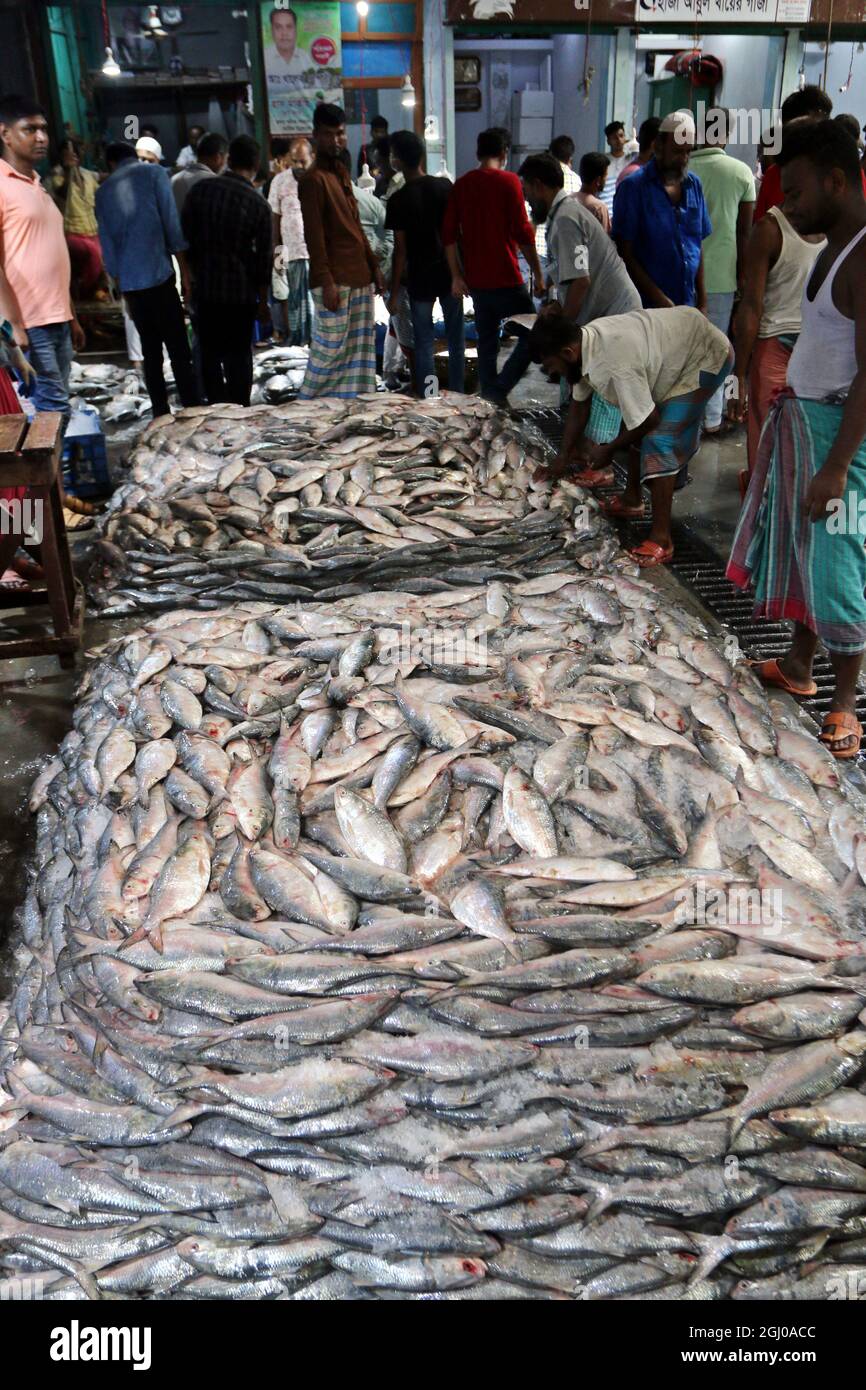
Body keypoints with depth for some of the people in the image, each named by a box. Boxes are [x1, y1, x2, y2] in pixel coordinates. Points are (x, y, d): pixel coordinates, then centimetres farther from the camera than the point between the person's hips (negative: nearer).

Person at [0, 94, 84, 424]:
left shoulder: (38, 187, 20)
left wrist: (70, 317, 19)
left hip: (56, 320, 8)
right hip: (28, 324, -8)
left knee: (58, 407, 9)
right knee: (53, 410, -11)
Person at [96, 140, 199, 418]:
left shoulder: (103, 191, 14)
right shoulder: (154, 172, 4)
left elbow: (108, 245, 15)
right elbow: (172, 224, -5)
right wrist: (185, 272, -1)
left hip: (130, 282, 4)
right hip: (159, 275, -4)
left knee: (151, 352, 10)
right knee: (179, 351, -4)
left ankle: (161, 415, 10)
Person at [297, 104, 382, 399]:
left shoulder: (342, 173, 17)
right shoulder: (313, 179, -9)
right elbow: (313, 236, -15)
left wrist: (373, 266, 16)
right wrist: (326, 282, -20)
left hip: (359, 277, 8)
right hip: (335, 280, -8)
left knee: (359, 347, 8)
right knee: (331, 346, -6)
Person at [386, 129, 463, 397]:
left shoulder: (398, 200, -12)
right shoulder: (445, 186, -1)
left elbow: (400, 250, -12)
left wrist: (394, 292, -6)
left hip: (420, 277, -3)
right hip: (449, 273, 3)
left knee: (424, 343, 5)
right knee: (456, 339, 13)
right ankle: (457, 396, 20)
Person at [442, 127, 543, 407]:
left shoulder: (461, 184, 8)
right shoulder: (508, 181, -6)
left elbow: (449, 233, 5)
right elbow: (522, 232, -11)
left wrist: (456, 276, 8)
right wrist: (537, 273, -5)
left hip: (475, 279, 6)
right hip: (506, 279, -6)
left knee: (487, 342, 14)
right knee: (531, 336, 2)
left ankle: (488, 395, 16)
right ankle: (499, 390, -11)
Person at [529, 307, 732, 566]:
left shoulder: (615, 366, -37)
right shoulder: (584, 341, -8)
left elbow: (649, 419, -26)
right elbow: (579, 404, 6)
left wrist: (609, 449, -10)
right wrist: (563, 457, 12)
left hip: (706, 357, -10)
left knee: (659, 440, -18)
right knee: (635, 428, 17)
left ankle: (661, 540, -15)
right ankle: (632, 499, 36)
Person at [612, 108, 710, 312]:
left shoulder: (694, 185, 11)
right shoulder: (633, 187, -4)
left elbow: (698, 246, 17)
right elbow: (625, 254, -7)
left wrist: (702, 299, 9)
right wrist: (659, 299, -15)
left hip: (687, 305, 5)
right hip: (646, 306, -5)